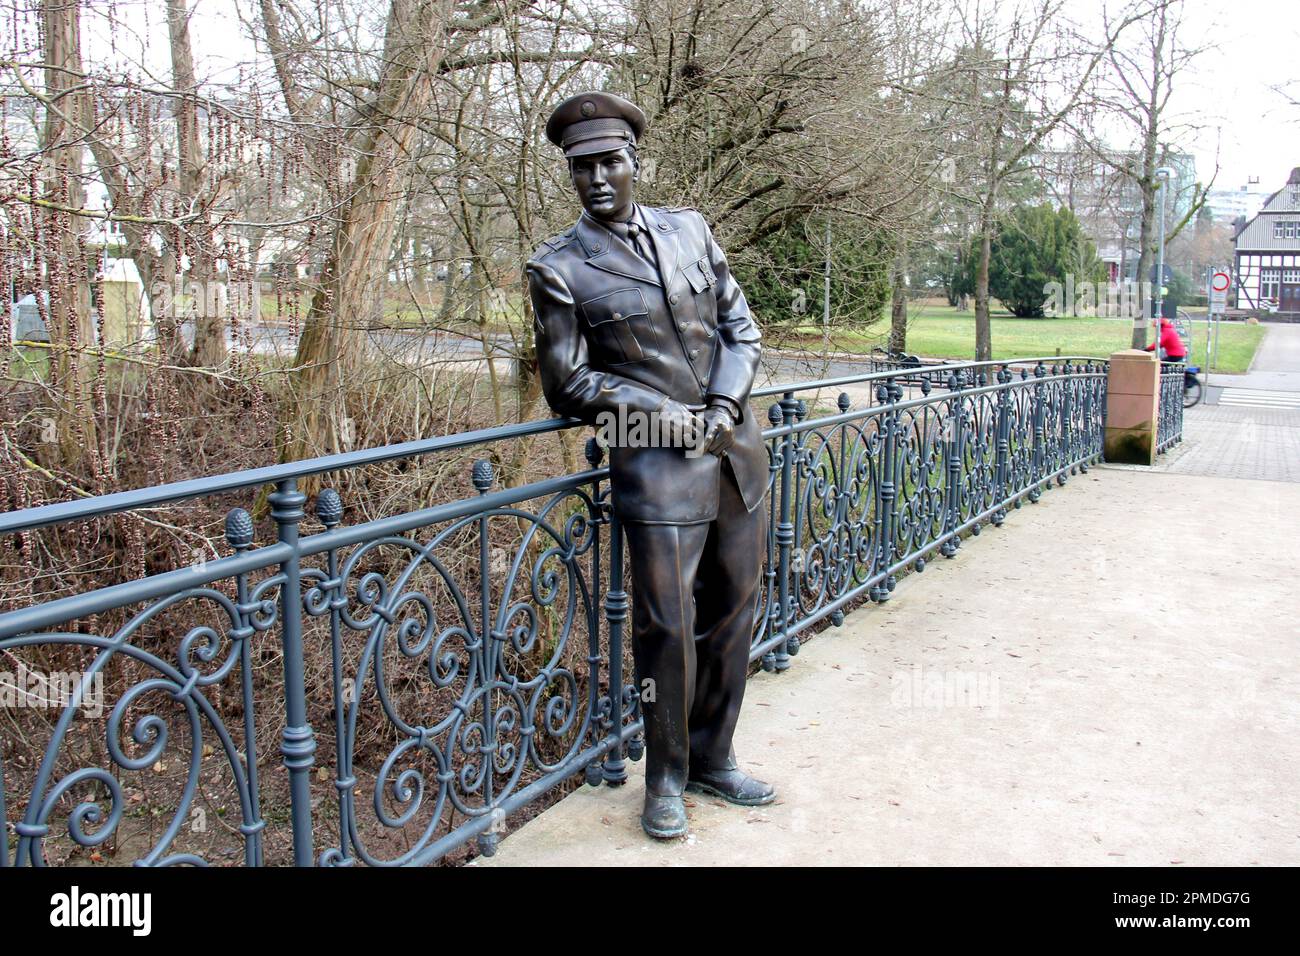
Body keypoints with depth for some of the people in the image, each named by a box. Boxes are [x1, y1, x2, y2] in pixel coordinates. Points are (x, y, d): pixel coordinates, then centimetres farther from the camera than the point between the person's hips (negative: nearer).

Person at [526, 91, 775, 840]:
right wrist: (666, 415, -12)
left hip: (738, 448, 5)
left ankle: (713, 760, 28)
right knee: (668, 625, -4)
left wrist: (724, 404, -6)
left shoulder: (690, 229, 9)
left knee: (733, 613, 11)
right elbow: (566, 381, -3)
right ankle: (667, 779, 17)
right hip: (657, 464, -5)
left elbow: (740, 323, 11)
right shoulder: (559, 269, -4)